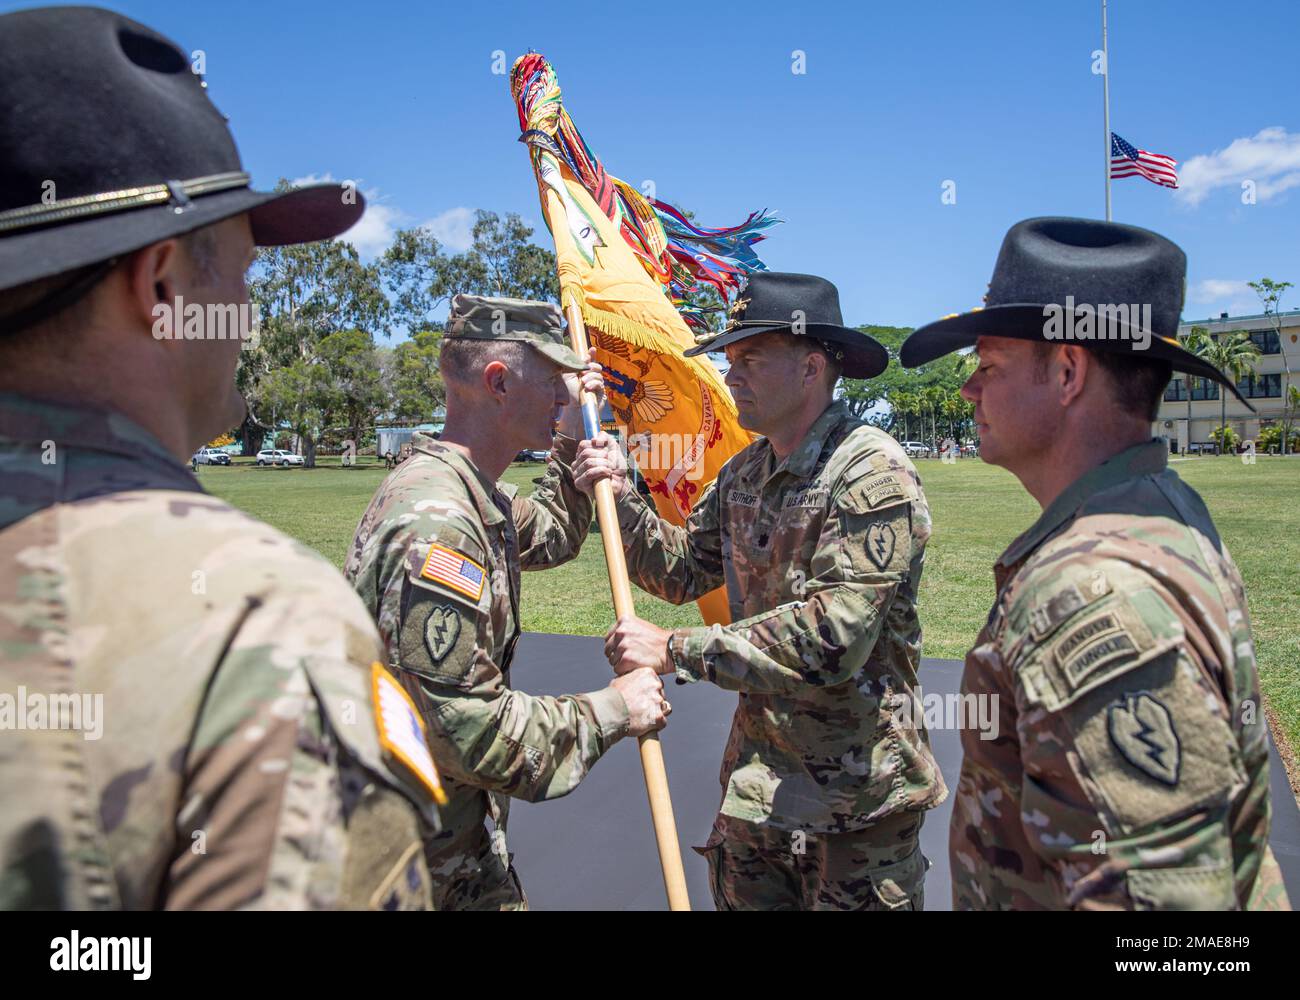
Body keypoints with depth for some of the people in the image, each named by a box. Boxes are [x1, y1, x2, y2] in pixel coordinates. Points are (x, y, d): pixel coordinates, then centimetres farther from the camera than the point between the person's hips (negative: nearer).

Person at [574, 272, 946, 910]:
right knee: (744, 898, 19)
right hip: (755, 778, 7)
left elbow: (833, 637, -28)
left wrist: (675, 651, -24)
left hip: (854, 797, -7)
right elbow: (682, 570, 10)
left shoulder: (874, 473, -20)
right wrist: (621, 498, -5)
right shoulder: (744, 473, 6)